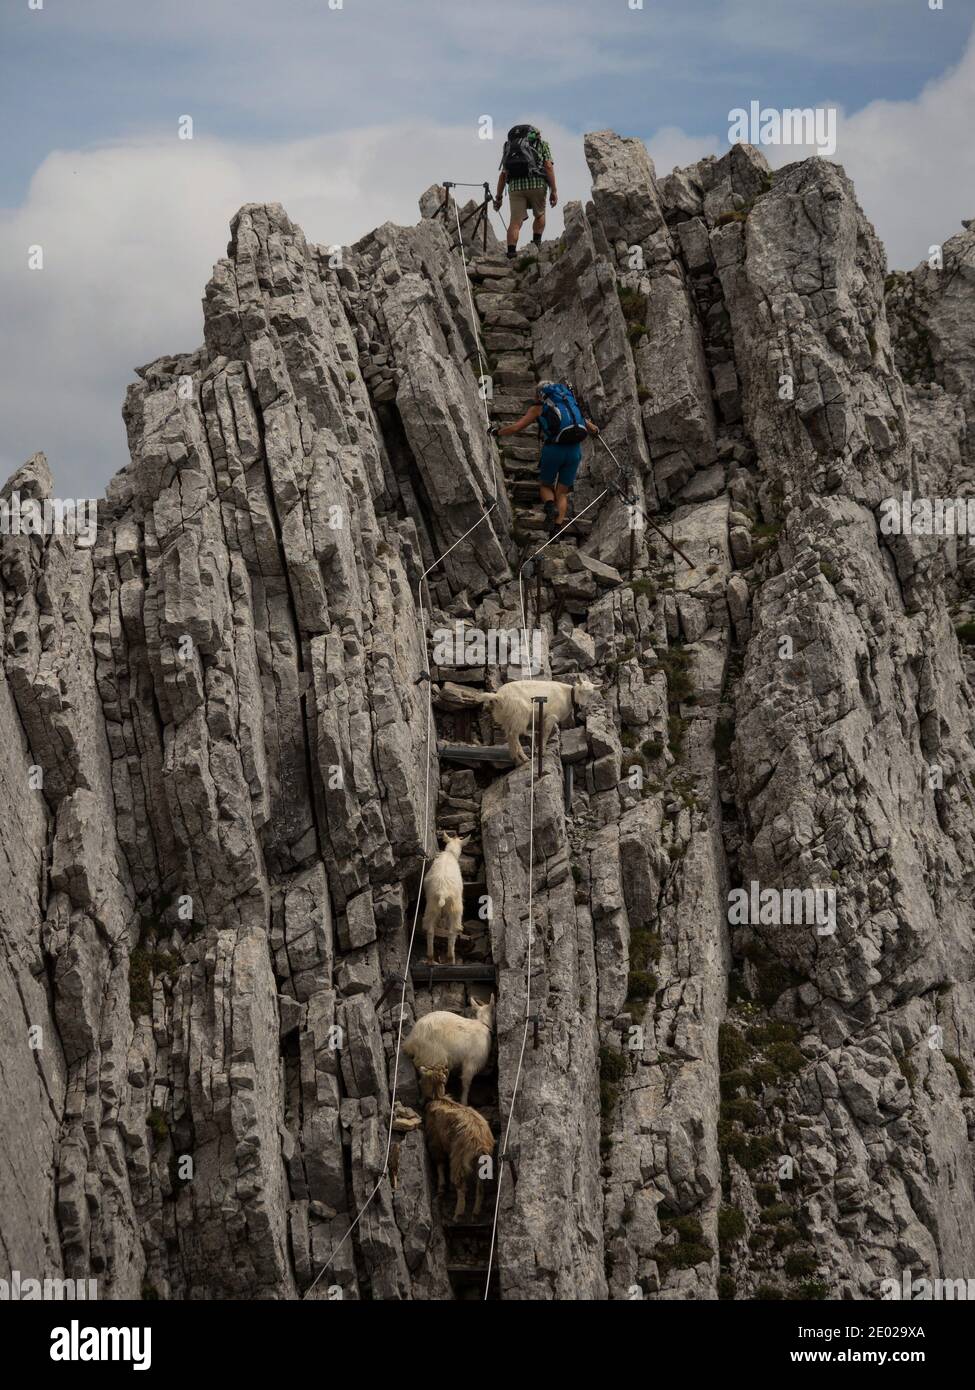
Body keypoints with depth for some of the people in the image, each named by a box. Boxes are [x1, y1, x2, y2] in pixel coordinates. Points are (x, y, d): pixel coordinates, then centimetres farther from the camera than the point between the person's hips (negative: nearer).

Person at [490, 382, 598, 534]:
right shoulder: (570, 403, 24)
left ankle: (550, 506, -12)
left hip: (553, 449, -3)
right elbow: (593, 429, 29)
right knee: (562, 493, 13)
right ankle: (557, 530, -4)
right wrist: (594, 430, 52)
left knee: (545, 486, 20)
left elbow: (515, 428, 4)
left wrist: (497, 431, 22)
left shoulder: (538, 408, 12)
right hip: (575, 451, 3)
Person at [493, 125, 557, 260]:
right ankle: (536, 244, 9)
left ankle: (511, 255, -16)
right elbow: (548, 167, 2)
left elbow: (503, 174, 18)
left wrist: (498, 197, 17)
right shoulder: (541, 144, 18)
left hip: (515, 185, 2)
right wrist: (553, 190, -1)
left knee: (515, 221, -2)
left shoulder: (510, 147, 27)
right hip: (537, 183, -2)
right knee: (540, 215, 21)